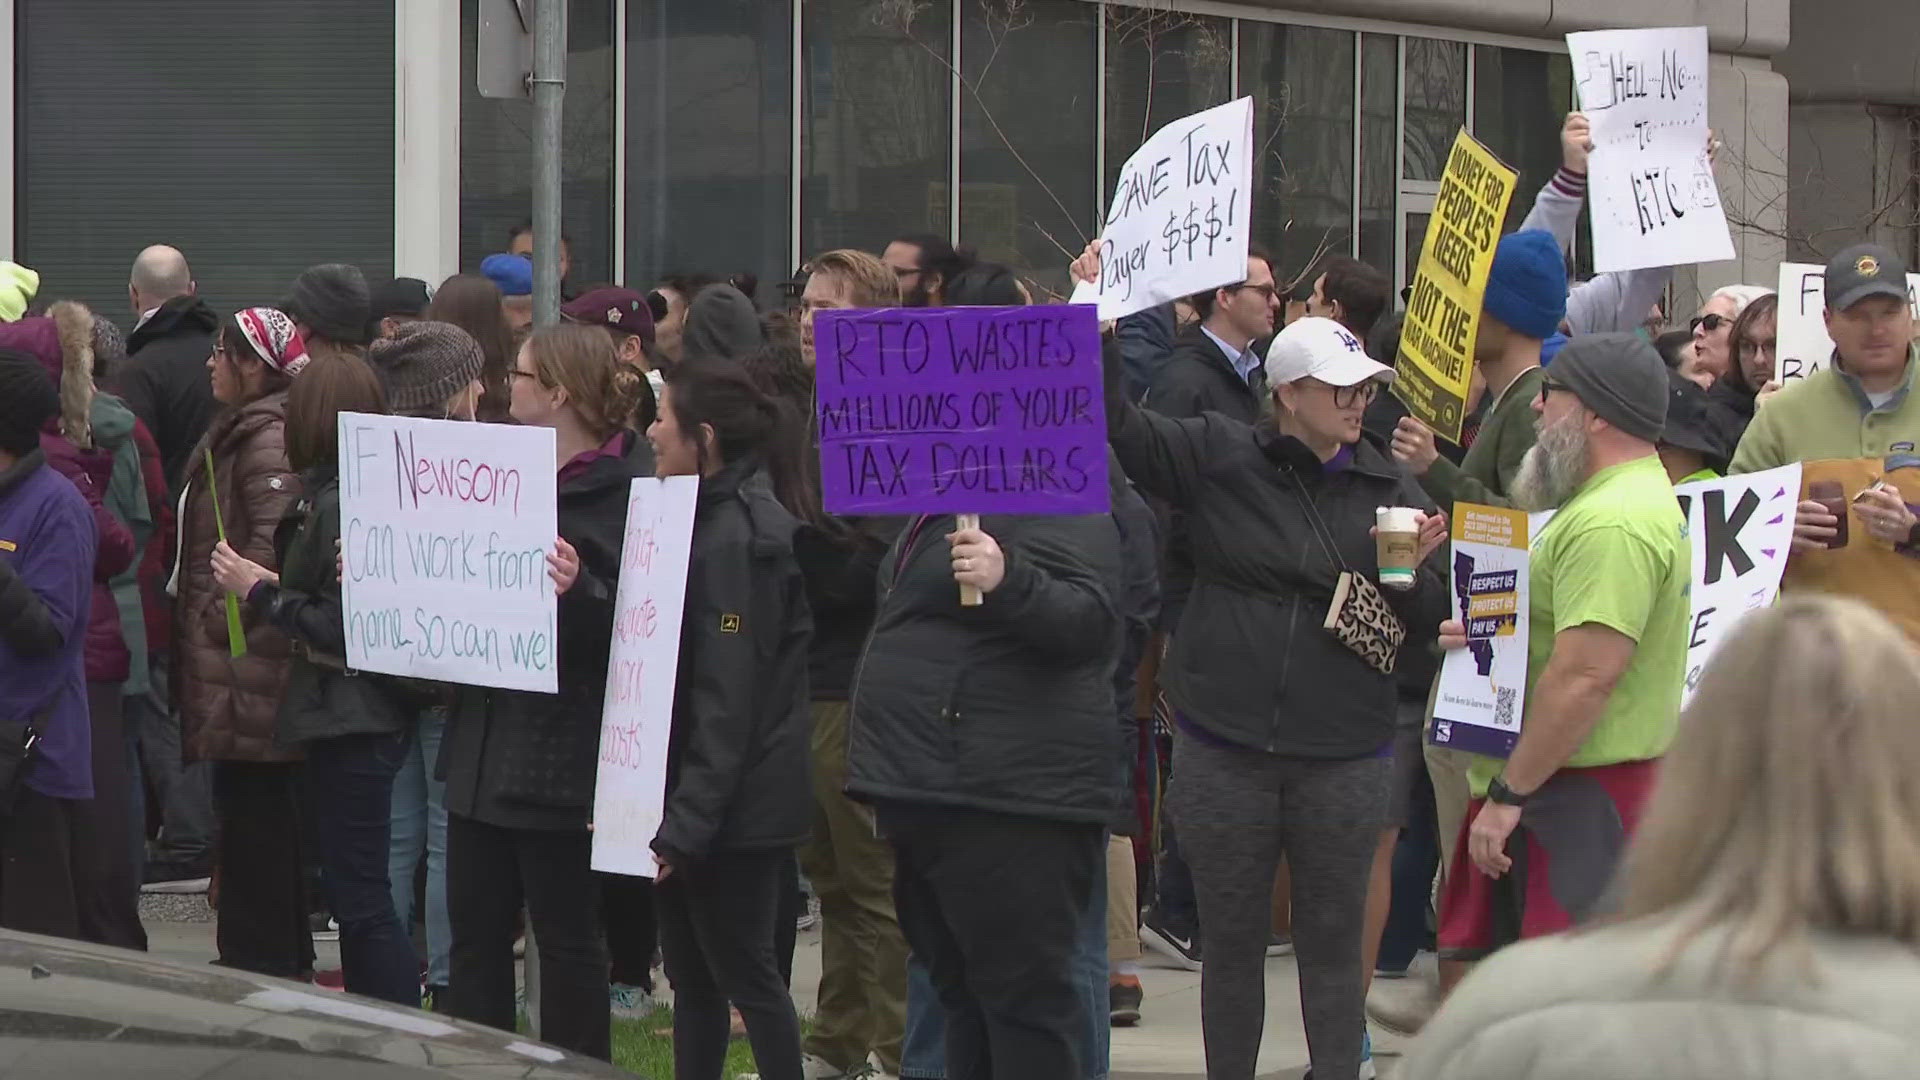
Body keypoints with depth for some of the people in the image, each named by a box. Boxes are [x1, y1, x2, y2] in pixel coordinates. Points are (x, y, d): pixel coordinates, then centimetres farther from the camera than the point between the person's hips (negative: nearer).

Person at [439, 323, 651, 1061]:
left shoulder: (626, 488, -12)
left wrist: (577, 591, -36)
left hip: (559, 750, -8)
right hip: (486, 743, 8)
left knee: (566, 934, 1)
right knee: (474, 928, 10)